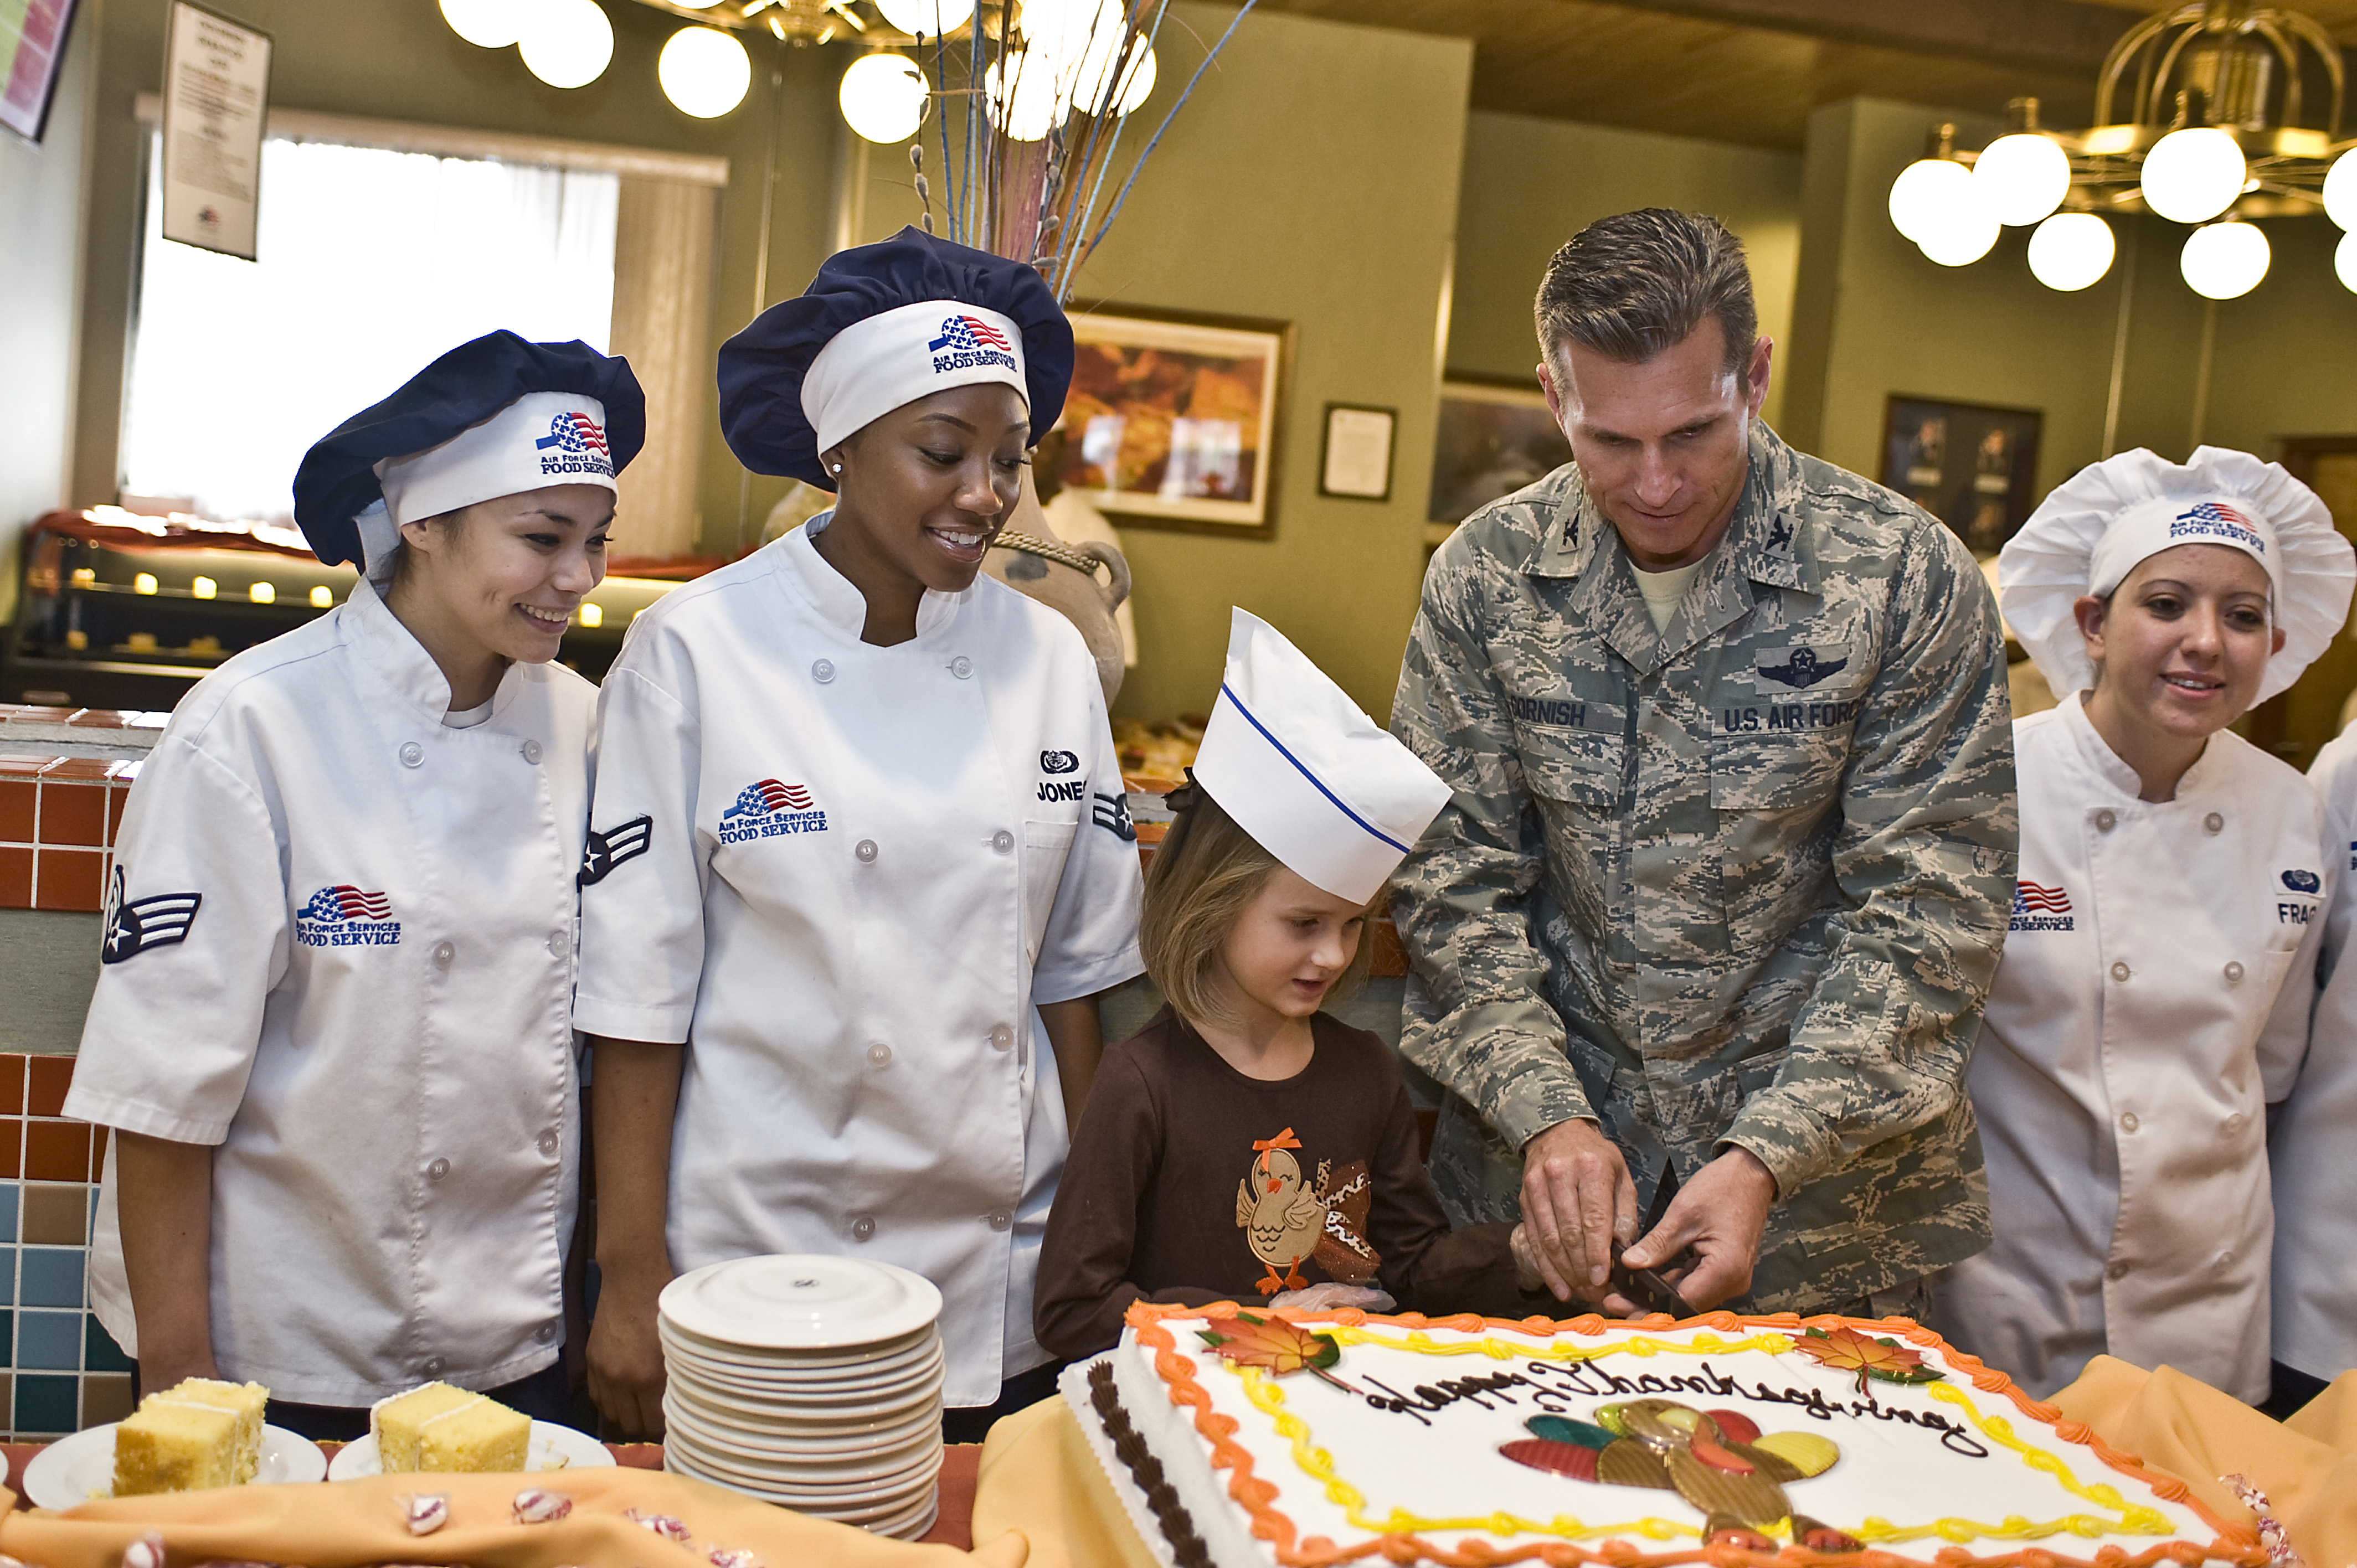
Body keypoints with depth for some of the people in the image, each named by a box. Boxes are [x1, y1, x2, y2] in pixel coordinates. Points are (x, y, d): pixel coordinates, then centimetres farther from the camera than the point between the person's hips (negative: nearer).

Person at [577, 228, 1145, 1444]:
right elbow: (639, 987, -7)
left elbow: (1071, 971, 6)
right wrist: (631, 1271, -8)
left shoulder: (1048, 657, 1)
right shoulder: (697, 650, -9)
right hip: (759, 1269, -3)